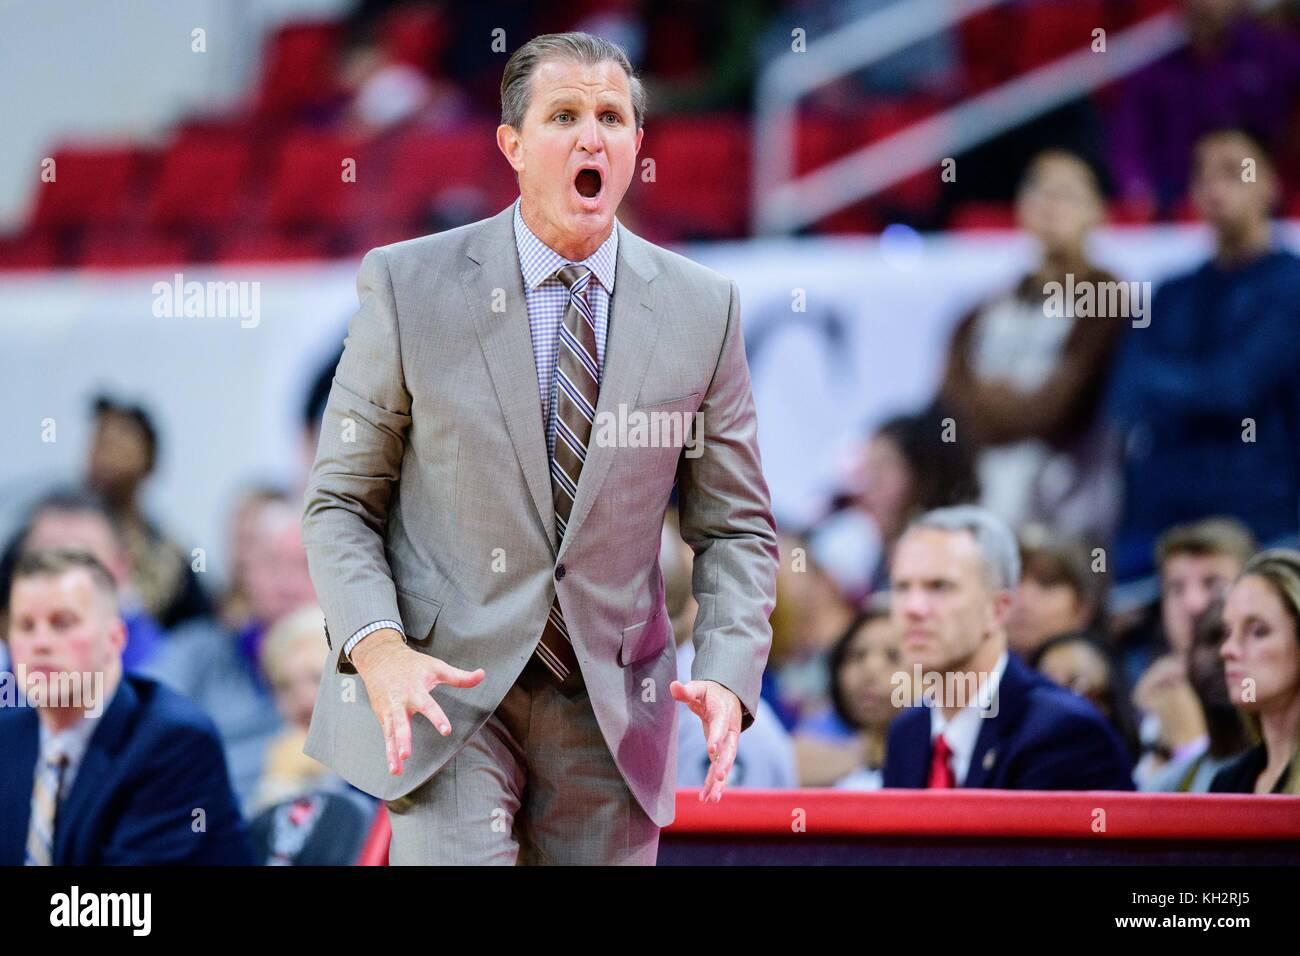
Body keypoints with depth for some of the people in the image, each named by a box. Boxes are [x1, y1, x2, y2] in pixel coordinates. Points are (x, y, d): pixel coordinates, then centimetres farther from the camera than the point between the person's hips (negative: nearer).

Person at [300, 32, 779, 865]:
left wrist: (729, 677, -10)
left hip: (608, 715, 3)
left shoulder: (702, 309, 3)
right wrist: (376, 646, -17)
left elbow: (736, 527, 8)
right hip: (444, 689, -3)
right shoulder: (411, 287, -2)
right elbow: (339, 502, 1)